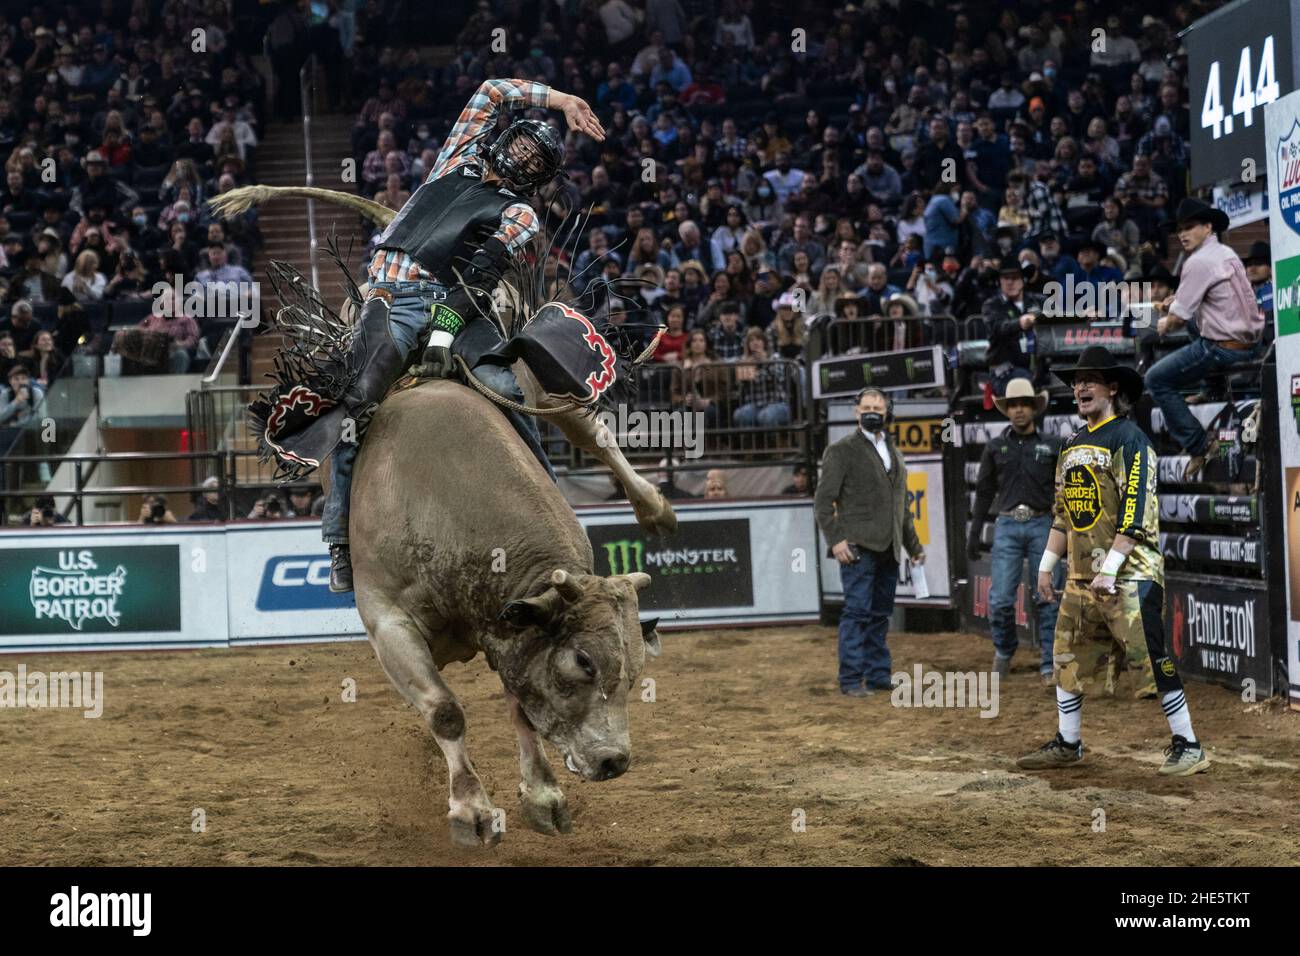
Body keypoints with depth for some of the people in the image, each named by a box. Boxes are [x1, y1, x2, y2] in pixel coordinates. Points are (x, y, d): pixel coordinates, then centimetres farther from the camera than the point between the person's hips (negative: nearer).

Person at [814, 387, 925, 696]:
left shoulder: (894, 454, 20)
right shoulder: (842, 451, 0)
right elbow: (823, 501, -5)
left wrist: (914, 546, 23)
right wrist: (836, 540, -15)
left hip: (888, 549, 6)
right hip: (858, 546, -6)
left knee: (880, 615, 8)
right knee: (857, 612, -9)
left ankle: (877, 676, 13)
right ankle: (851, 680, -8)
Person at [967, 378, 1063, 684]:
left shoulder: (1053, 446, 5)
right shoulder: (995, 448, 8)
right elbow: (984, 492, 12)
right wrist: (974, 535, 9)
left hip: (1042, 526, -1)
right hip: (1007, 527, 1)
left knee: (1048, 598, -2)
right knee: (1000, 600, -4)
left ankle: (1050, 666, 6)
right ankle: (1004, 649, 22)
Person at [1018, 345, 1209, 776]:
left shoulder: (1129, 439, -8)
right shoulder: (1073, 445, 17)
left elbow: (1135, 511, -16)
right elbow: (1062, 511, 23)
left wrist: (1110, 568, -20)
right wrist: (1047, 564, 18)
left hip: (1129, 573, -8)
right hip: (1080, 574, 8)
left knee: (1151, 658, -9)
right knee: (1069, 656, 11)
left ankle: (1188, 747, -3)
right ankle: (1067, 743, 23)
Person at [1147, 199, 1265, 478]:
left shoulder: (1199, 262, -16)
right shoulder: (1227, 254, 13)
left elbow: (1178, 317, -15)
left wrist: (1165, 326, 7)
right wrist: (1176, 300, 12)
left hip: (1225, 348, -9)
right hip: (1252, 342, 9)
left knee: (1156, 379, 1)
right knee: (1194, 316, 32)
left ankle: (1198, 447, -5)